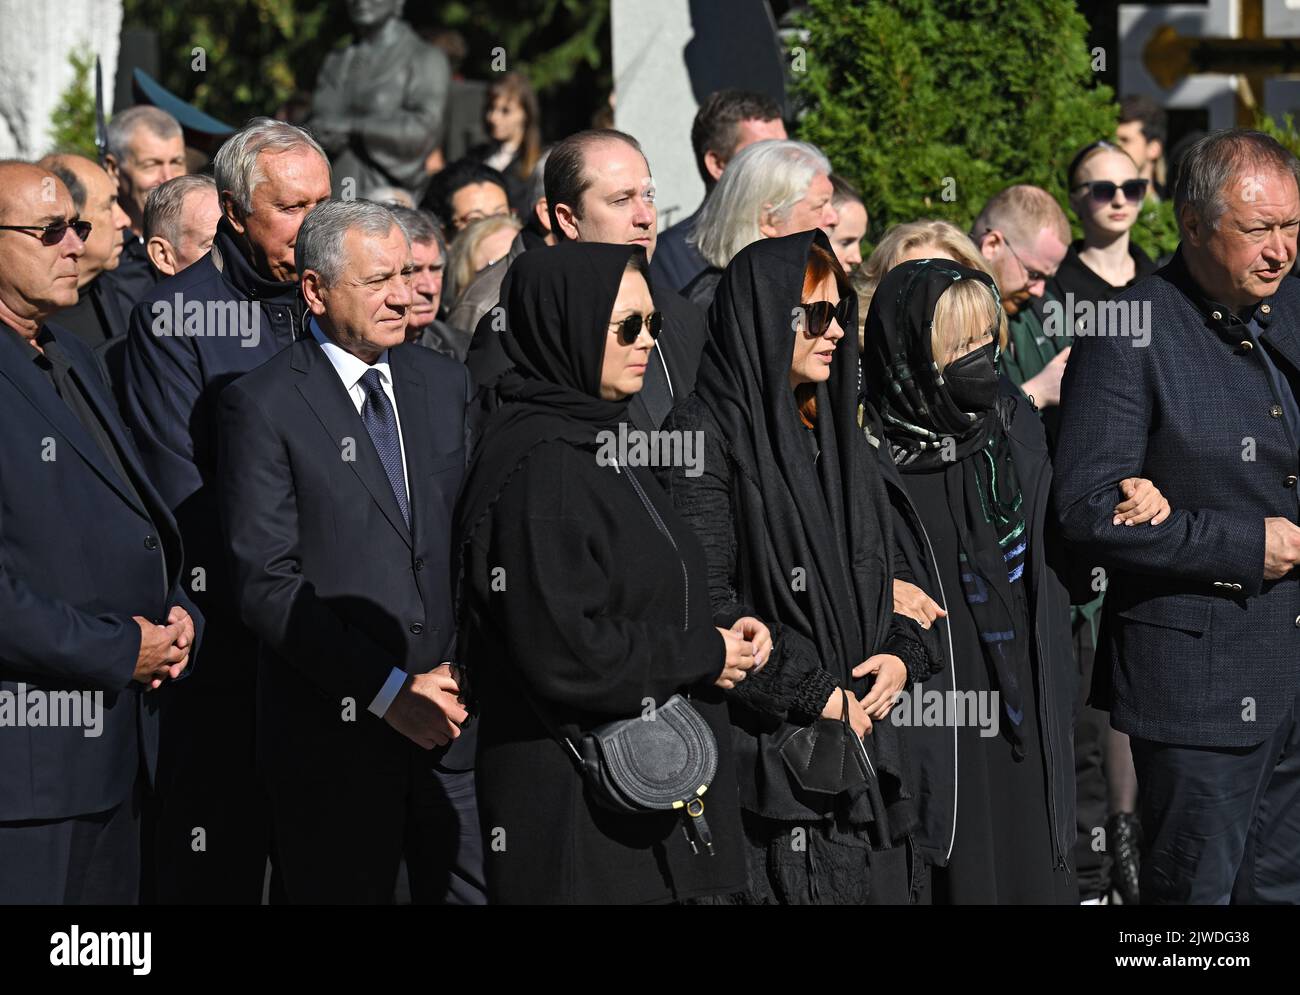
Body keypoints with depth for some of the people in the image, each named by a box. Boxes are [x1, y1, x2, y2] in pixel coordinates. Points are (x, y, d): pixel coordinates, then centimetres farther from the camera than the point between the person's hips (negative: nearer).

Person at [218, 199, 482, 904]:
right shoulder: (262, 405, -6)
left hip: (452, 715, 4)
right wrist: (388, 690, -14)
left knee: (473, 891, 3)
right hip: (333, 732, -4)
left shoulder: (444, 383, 12)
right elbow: (266, 583, -12)